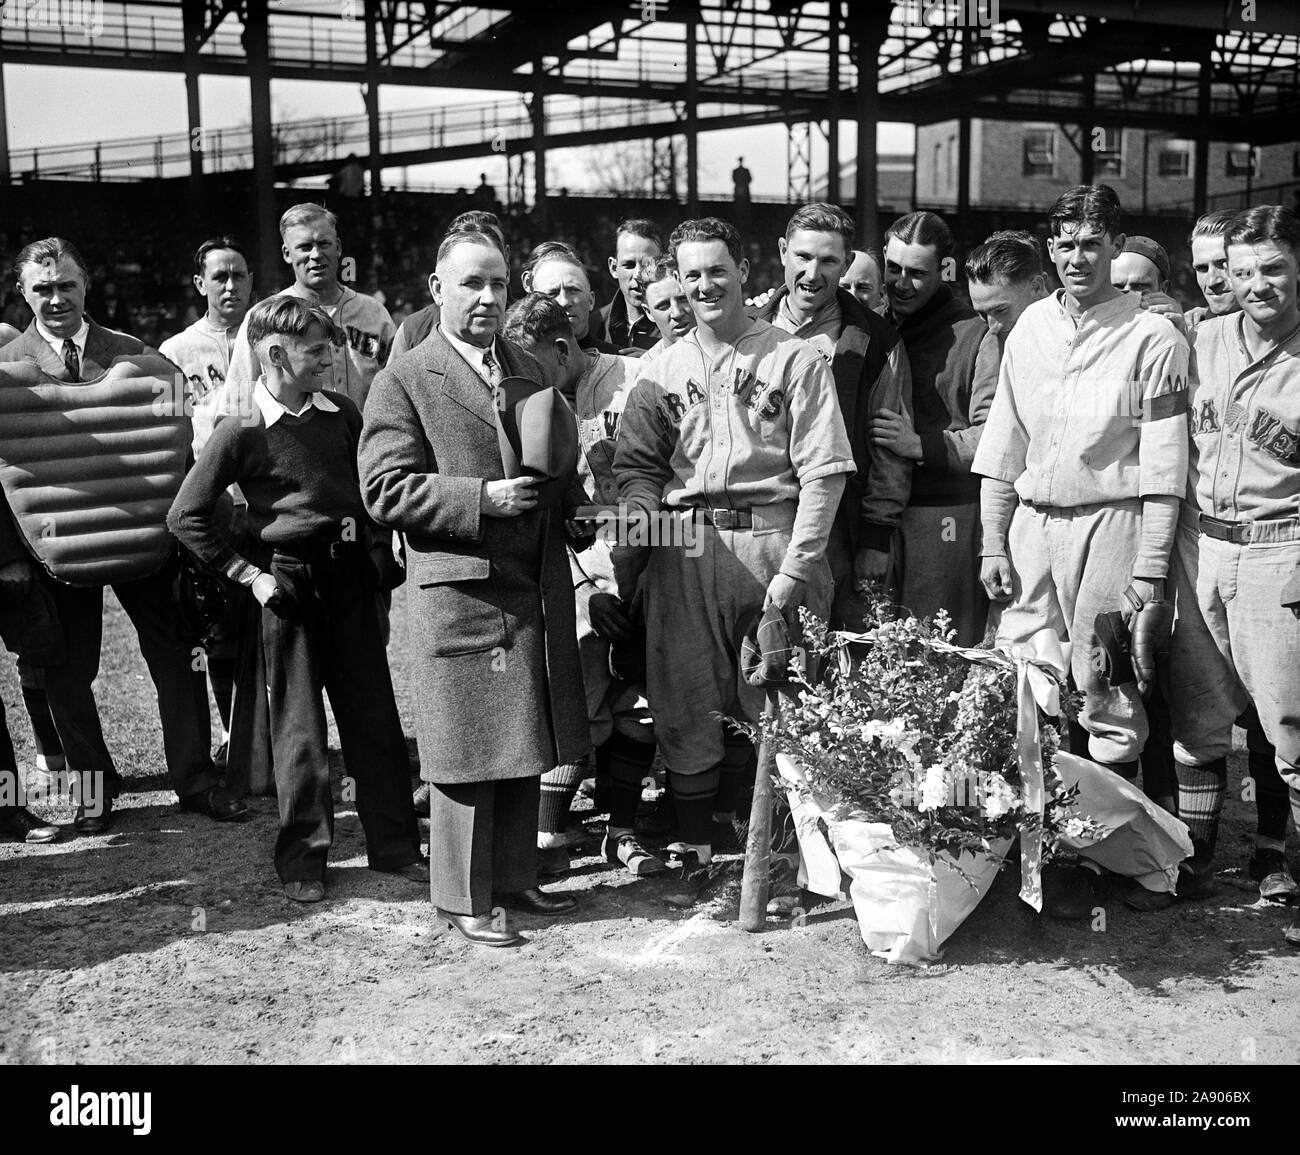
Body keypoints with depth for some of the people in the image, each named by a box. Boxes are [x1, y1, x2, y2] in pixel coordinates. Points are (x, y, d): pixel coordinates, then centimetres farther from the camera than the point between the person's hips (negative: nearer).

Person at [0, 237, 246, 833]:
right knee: (67, 672, 7)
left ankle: (194, 779, 16)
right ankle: (92, 787, 24)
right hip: (54, 547, -1)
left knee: (178, 657, 4)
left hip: (144, 536, 1)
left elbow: (172, 450, 4)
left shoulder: (136, 358, 4)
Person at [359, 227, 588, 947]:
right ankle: (464, 897, 14)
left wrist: (569, 498, 2)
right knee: (469, 752, 1)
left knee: (523, 747, 13)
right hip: (461, 594, -6)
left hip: (536, 590, 6)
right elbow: (384, 491, -10)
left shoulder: (528, 369, 17)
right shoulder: (404, 381, -4)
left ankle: (515, 878, 27)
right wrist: (482, 498, -19)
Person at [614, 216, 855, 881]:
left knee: (776, 696, 0)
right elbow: (637, 466, 10)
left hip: (772, 537, -2)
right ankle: (693, 842, 15)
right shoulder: (660, 371, 13)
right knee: (684, 697, 4)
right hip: (683, 548, 3)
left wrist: (795, 565, -12)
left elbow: (824, 471, -4)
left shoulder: (795, 360, 2)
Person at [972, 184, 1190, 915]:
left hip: (1109, 526, -4)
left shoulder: (1153, 338, -4)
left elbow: (1163, 464, -6)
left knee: (1109, 701, 0)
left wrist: (1150, 568, -10)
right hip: (1031, 526, 5)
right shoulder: (1031, 327, 10)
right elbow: (1002, 444, 12)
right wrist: (993, 544, 7)